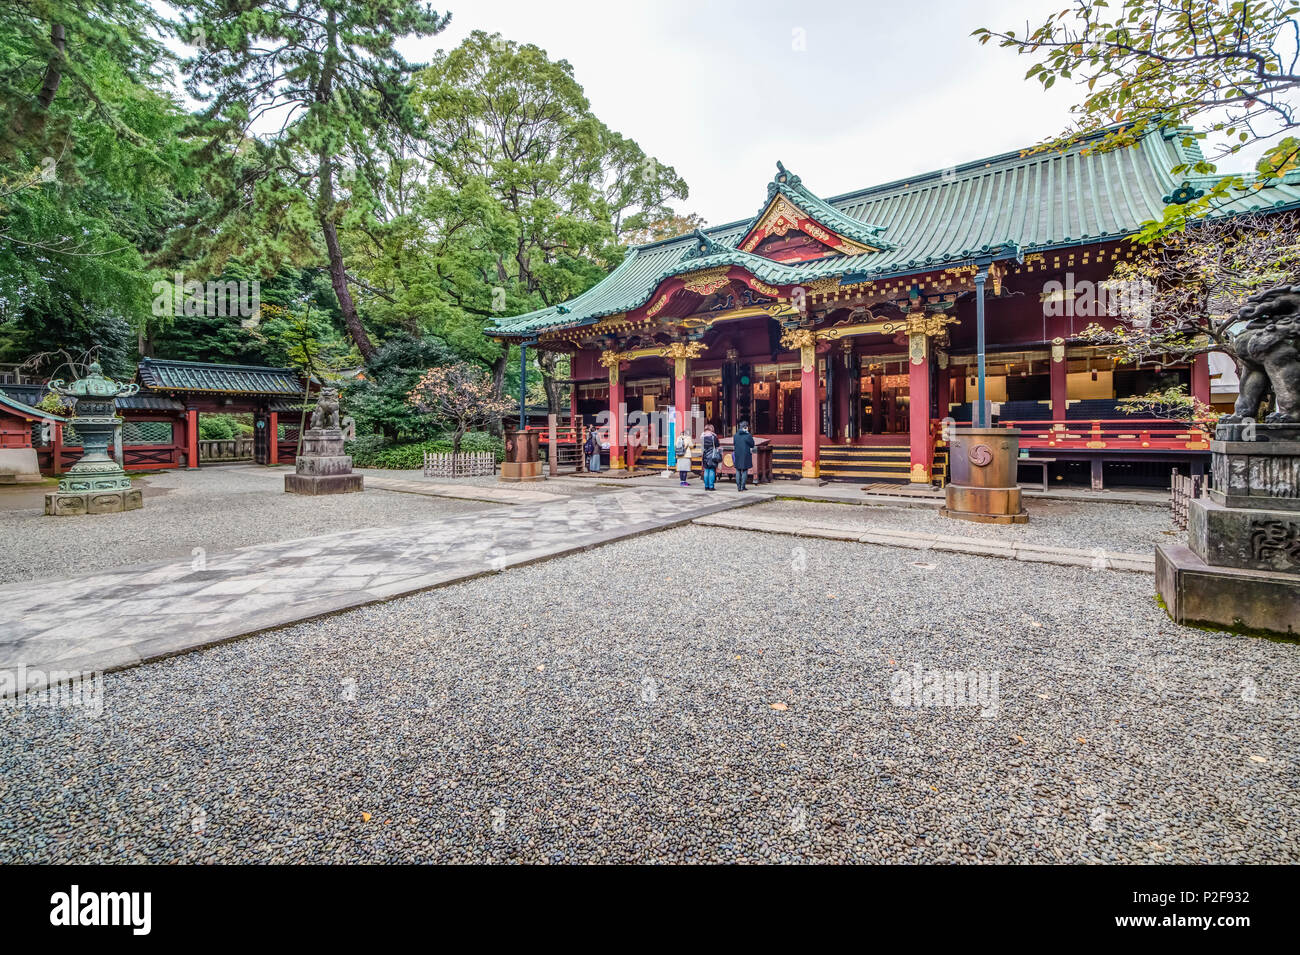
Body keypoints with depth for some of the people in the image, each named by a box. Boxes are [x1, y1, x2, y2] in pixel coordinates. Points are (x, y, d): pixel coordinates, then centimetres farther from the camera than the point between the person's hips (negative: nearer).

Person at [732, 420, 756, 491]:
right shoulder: (748, 435, -10)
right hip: (746, 455, -3)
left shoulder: (736, 435, 3)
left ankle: (738, 487, 9)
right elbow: (752, 445, -4)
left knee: (738, 471, 10)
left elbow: (734, 444, 9)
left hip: (737, 455, 4)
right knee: (744, 471, 4)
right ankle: (742, 487, 3)